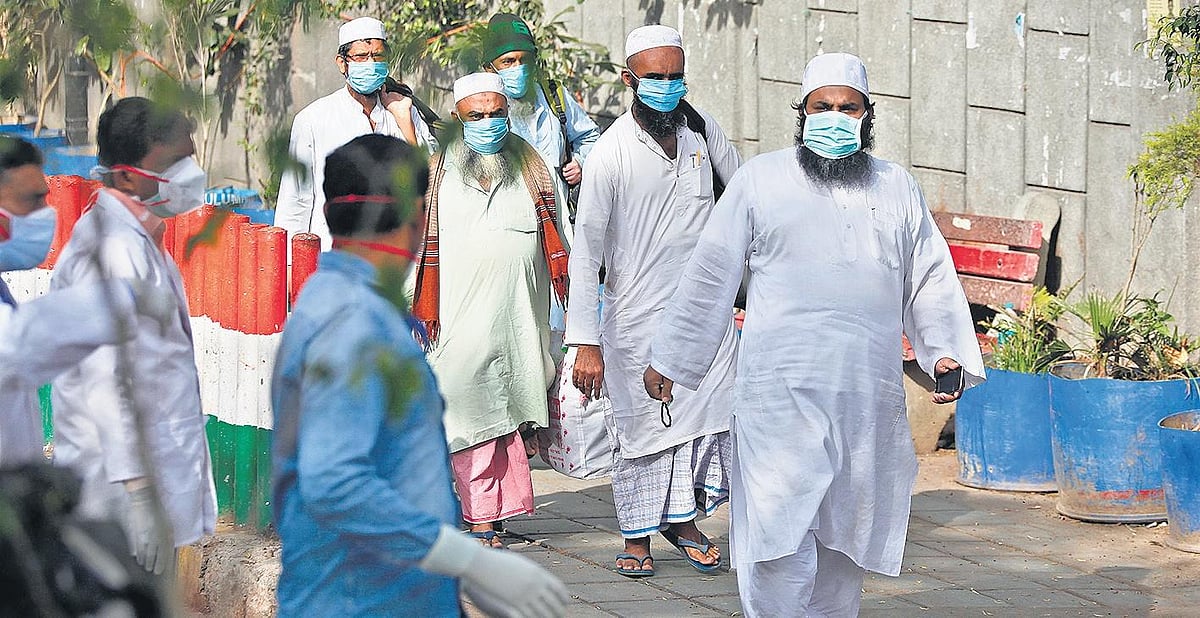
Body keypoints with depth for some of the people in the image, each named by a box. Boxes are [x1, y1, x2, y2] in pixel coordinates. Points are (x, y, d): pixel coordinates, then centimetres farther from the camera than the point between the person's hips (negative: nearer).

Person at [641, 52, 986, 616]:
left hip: (869, 398, 3)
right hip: (780, 395, -3)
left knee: (847, 527, 7)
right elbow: (710, 276, 8)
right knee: (777, 531, -12)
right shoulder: (760, 179, 7)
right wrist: (669, 360, 8)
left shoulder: (898, 189, 16)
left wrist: (946, 353, 5)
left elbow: (931, 280, 18)